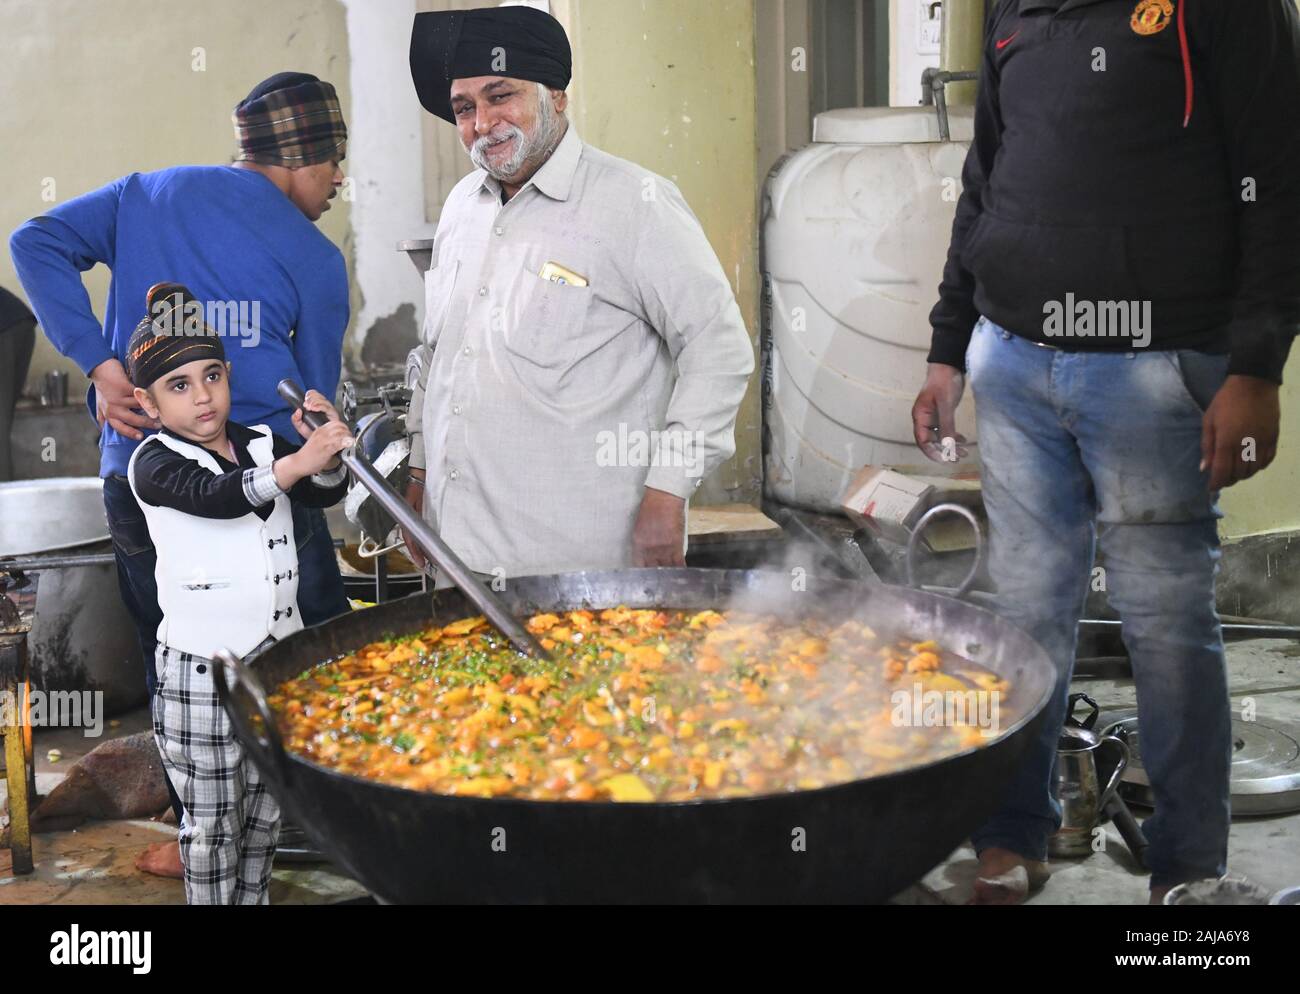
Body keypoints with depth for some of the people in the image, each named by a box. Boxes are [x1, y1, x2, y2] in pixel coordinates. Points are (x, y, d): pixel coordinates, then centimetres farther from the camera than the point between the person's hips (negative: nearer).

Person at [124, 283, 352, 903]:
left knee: (265, 811, 17)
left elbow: (325, 494, -5)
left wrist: (326, 456, -27)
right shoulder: (153, 463, -11)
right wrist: (297, 462, -44)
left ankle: (254, 897, 33)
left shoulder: (262, 445, 6)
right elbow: (215, 497, -30)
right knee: (211, 823, 5)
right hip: (200, 671, -5)